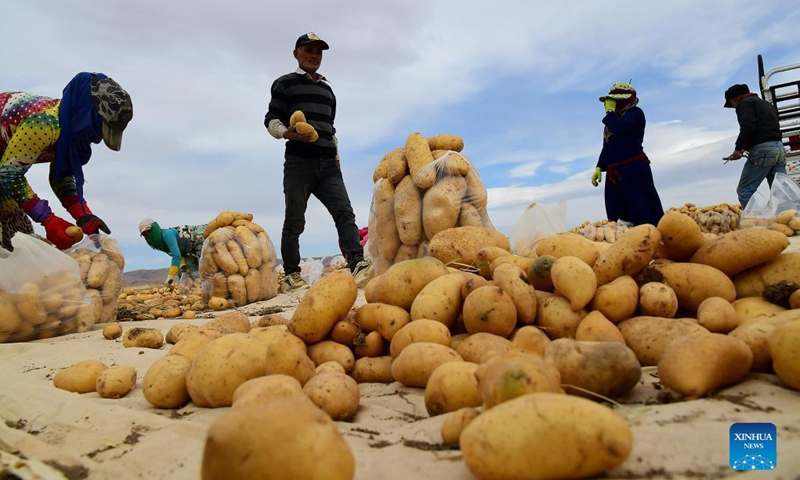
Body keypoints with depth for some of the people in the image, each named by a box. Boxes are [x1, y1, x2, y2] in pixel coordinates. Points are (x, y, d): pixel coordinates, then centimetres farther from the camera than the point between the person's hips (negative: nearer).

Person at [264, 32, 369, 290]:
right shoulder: (285, 83, 10)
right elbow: (271, 119, 2)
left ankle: (356, 262, -19)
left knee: (345, 213, -12)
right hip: (299, 162, -5)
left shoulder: (327, 89, 26)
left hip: (328, 165, 5)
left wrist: (337, 158, 20)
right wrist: (287, 132, -20)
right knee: (294, 222, -2)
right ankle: (291, 274, 5)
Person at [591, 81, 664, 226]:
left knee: (643, 214, -10)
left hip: (634, 169, -8)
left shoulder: (635, 112, 0)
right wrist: (599, 167, 10)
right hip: (613, 174, 8)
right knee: (616, 217, 6)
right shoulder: (613, 118, 23)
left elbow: (619, 127, -22)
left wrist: (610, 111, -5)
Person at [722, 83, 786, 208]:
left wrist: (738, 149, -8)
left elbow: (747, 128, -15)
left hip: (763, 149, -9)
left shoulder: (744, 103, 1)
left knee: (744, 191, -9)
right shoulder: (767, 104, 29)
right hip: (779, 147, 9)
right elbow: (774, 127, 26)